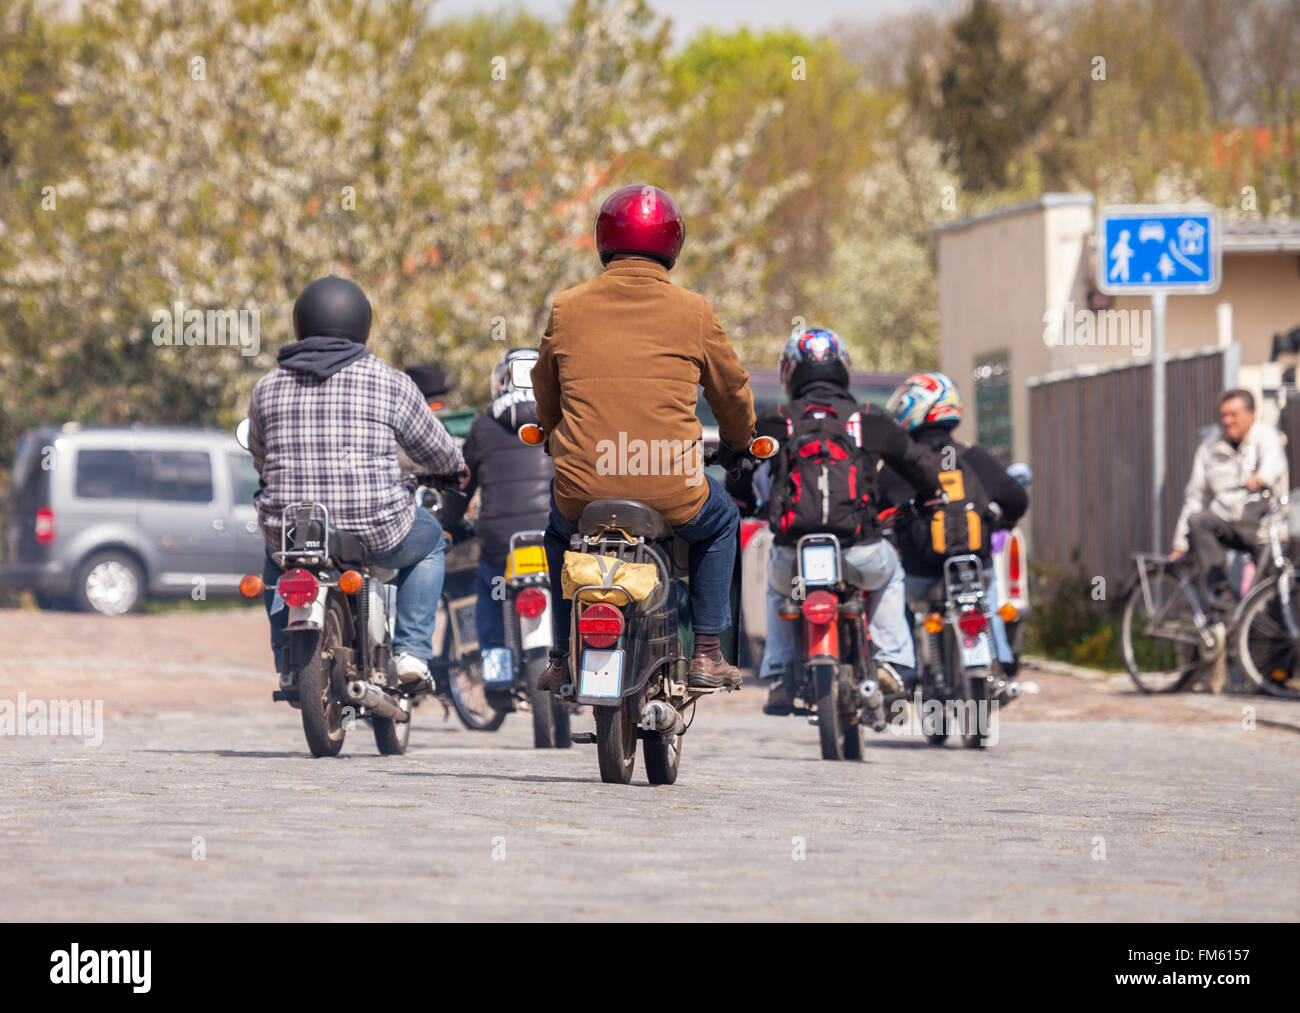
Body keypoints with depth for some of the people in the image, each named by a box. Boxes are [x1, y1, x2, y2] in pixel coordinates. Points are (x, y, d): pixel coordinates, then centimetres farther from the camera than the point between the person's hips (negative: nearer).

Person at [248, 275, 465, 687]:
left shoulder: (268, 387, 6)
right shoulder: (390, 384, -1)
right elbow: (435, 449, 12)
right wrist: (455, 470, 37)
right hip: (377, 531, -2)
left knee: (276, 553, 38)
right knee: (429, 542, 31)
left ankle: (288, 663, 26)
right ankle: (411, 651, 17)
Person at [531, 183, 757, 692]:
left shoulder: (567, 308, 3)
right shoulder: (693, 312, -1)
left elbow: (544, 395, 17)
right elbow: (732, 389, 13)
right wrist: (741, 438, 36)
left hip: (582, 487, 1)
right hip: (671, 491, -1)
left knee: (559, 527, 38)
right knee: (720, 522, 33)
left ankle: (562, 656, 36)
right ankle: (707, 653, 28)